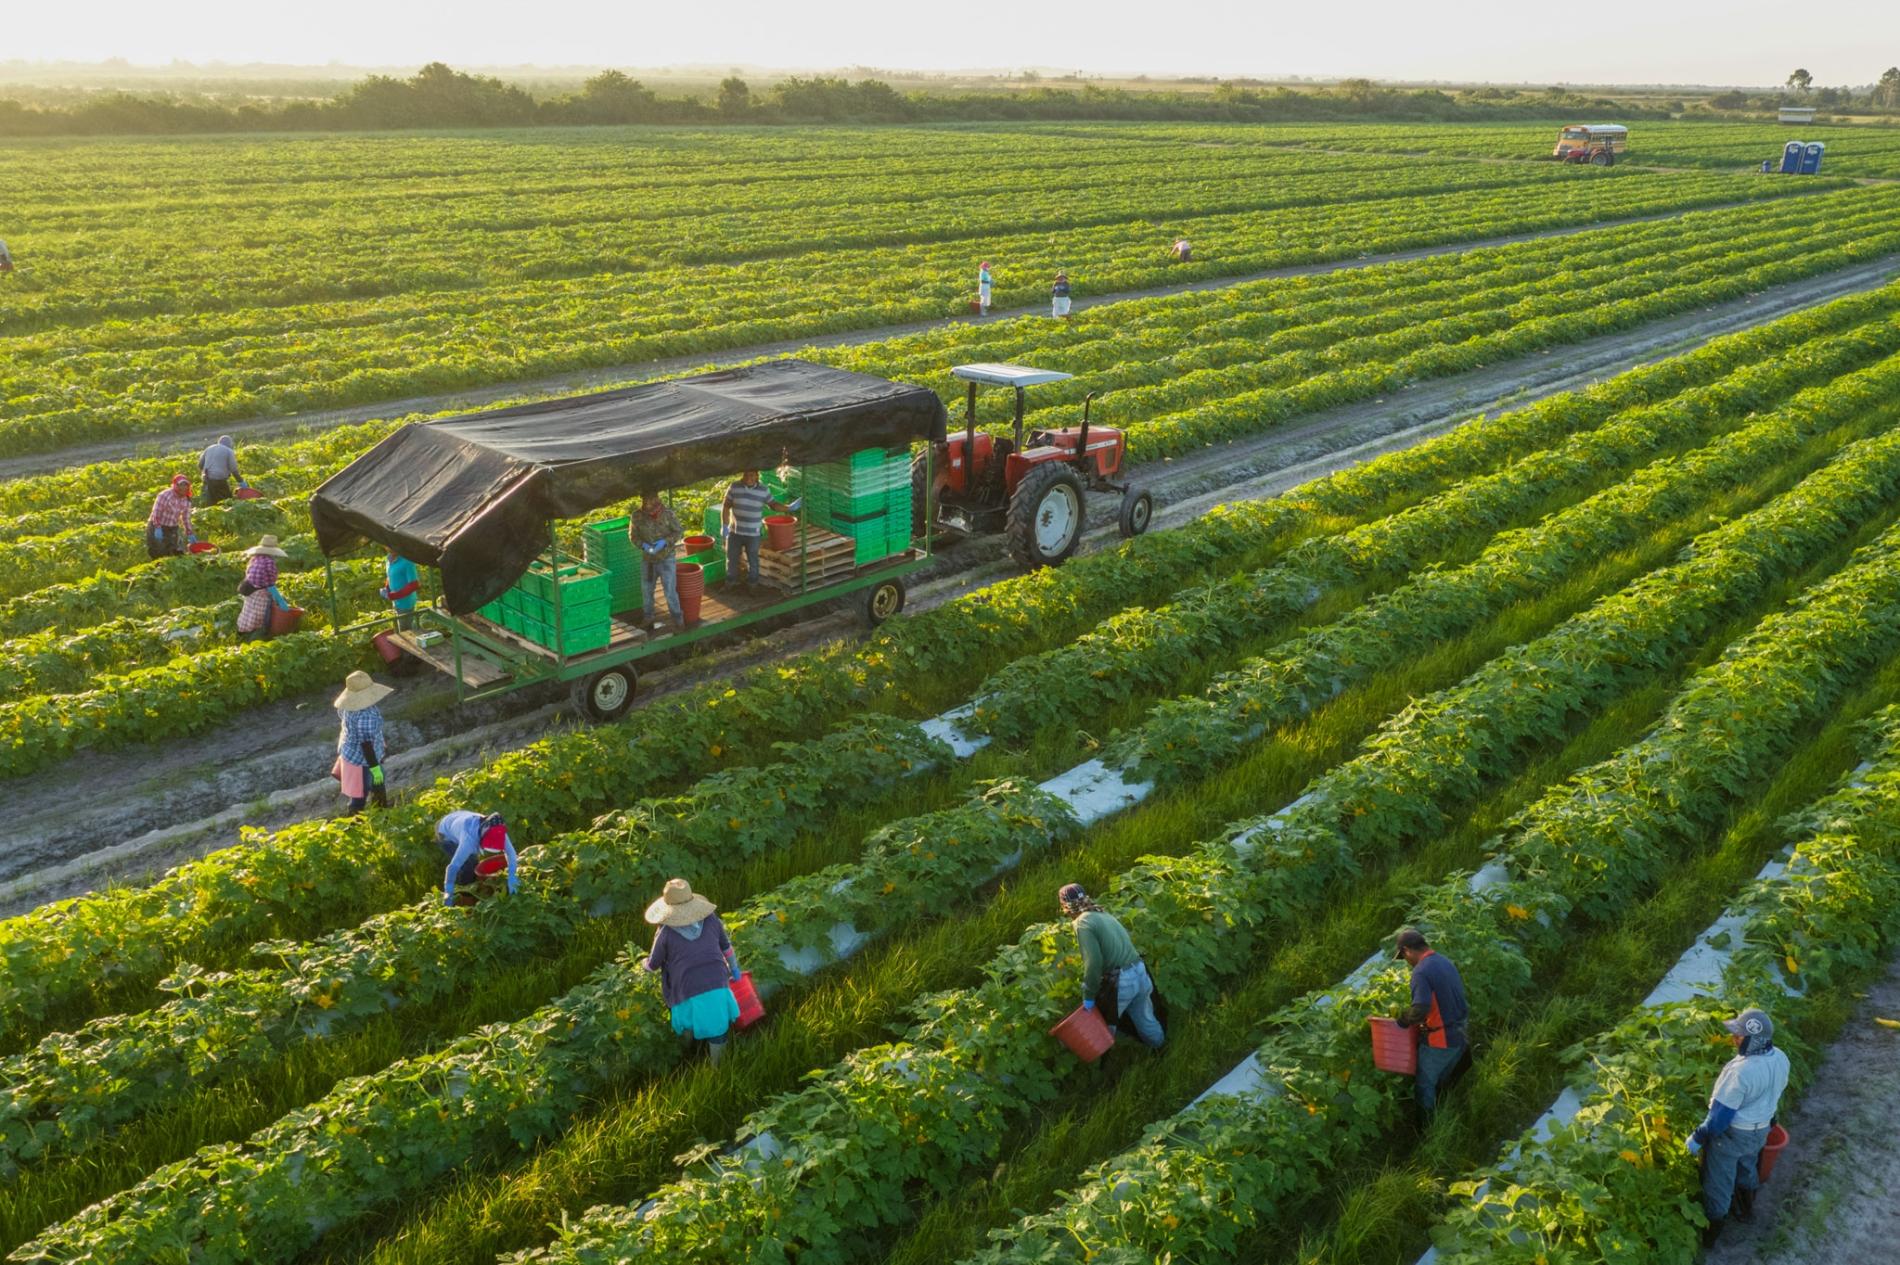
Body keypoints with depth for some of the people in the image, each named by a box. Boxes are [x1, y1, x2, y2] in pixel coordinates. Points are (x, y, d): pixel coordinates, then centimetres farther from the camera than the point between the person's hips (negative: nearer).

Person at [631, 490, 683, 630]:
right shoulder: (637, 516, -10)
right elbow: (633, 535, 0)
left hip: (667, 558, -3)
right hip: (647, 559, 3)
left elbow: (678, 532, -7)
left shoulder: (668, 513, -16)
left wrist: (664, 542, -23)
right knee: (646, 589, 17)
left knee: (670, 591, -4)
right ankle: (647, 617, 36)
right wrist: (643, 545, -19)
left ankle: (677, 620, 9)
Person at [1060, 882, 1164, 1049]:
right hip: (1140, 972, 8)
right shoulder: (1103, 914, 15)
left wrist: (1089, 995, -11)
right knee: (1145, 1020, 26)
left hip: (1119, 982, -7)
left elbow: (1093, 962, -20)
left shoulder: (1083, 923, -12)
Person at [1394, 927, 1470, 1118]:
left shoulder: (1422, 971, -22)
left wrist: (1403, 1021, -14)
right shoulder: (1445, 962, 6)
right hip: (1460, 1036, 8)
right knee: (1440, 1082, 23)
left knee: (1425, 1085, 9)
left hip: (1440, 1040, -8)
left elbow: (1420, 1008, -32)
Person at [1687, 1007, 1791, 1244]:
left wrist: (1698, 1137, -14)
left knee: (1718, 1181, 14)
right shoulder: (1781, 1059, -14)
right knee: (1747, 1168, 33)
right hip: (1760, 1130, 7)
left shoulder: (1740, 1071, -38)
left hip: (1731, 1134, -7)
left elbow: (1721, 1114, -29)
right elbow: (1775, 1093, 6)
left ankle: (1711, 1230, 30)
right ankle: (1746, 1209, 56)